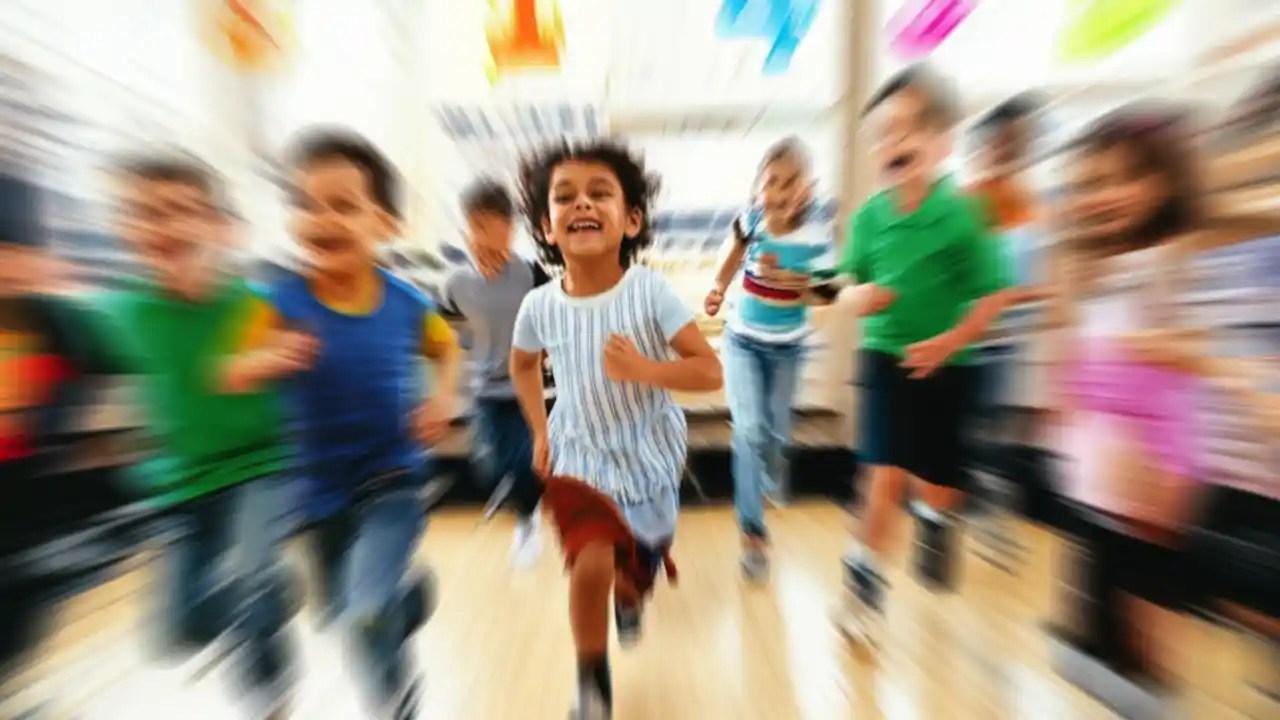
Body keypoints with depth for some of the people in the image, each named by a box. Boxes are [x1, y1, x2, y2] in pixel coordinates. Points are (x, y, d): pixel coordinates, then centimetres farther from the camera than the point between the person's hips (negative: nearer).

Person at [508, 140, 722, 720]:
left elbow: (711, 372, -20)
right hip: (578, 459, 1)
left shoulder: (650, 290, -20)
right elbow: (523, 364, 8)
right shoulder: (539, 305, -12)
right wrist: (540, 432, 1)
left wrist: (643, 369, -36)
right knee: (591, 568, -14)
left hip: (649, 458, 0)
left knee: (639, 571, 19)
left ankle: (629, 595, 61)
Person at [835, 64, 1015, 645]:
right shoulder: (868, 216, -2)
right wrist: (858, 298, -19)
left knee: (939, 483, 14)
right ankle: (865, 586, 16)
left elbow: (994, 296, -6)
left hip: (946, 366, 0)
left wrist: (950, 341, -19)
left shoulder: (965, 213, -8)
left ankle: (934, 523, 52)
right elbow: (851, 289, 3)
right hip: (884, 359, 0)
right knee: (885, 476, -4)